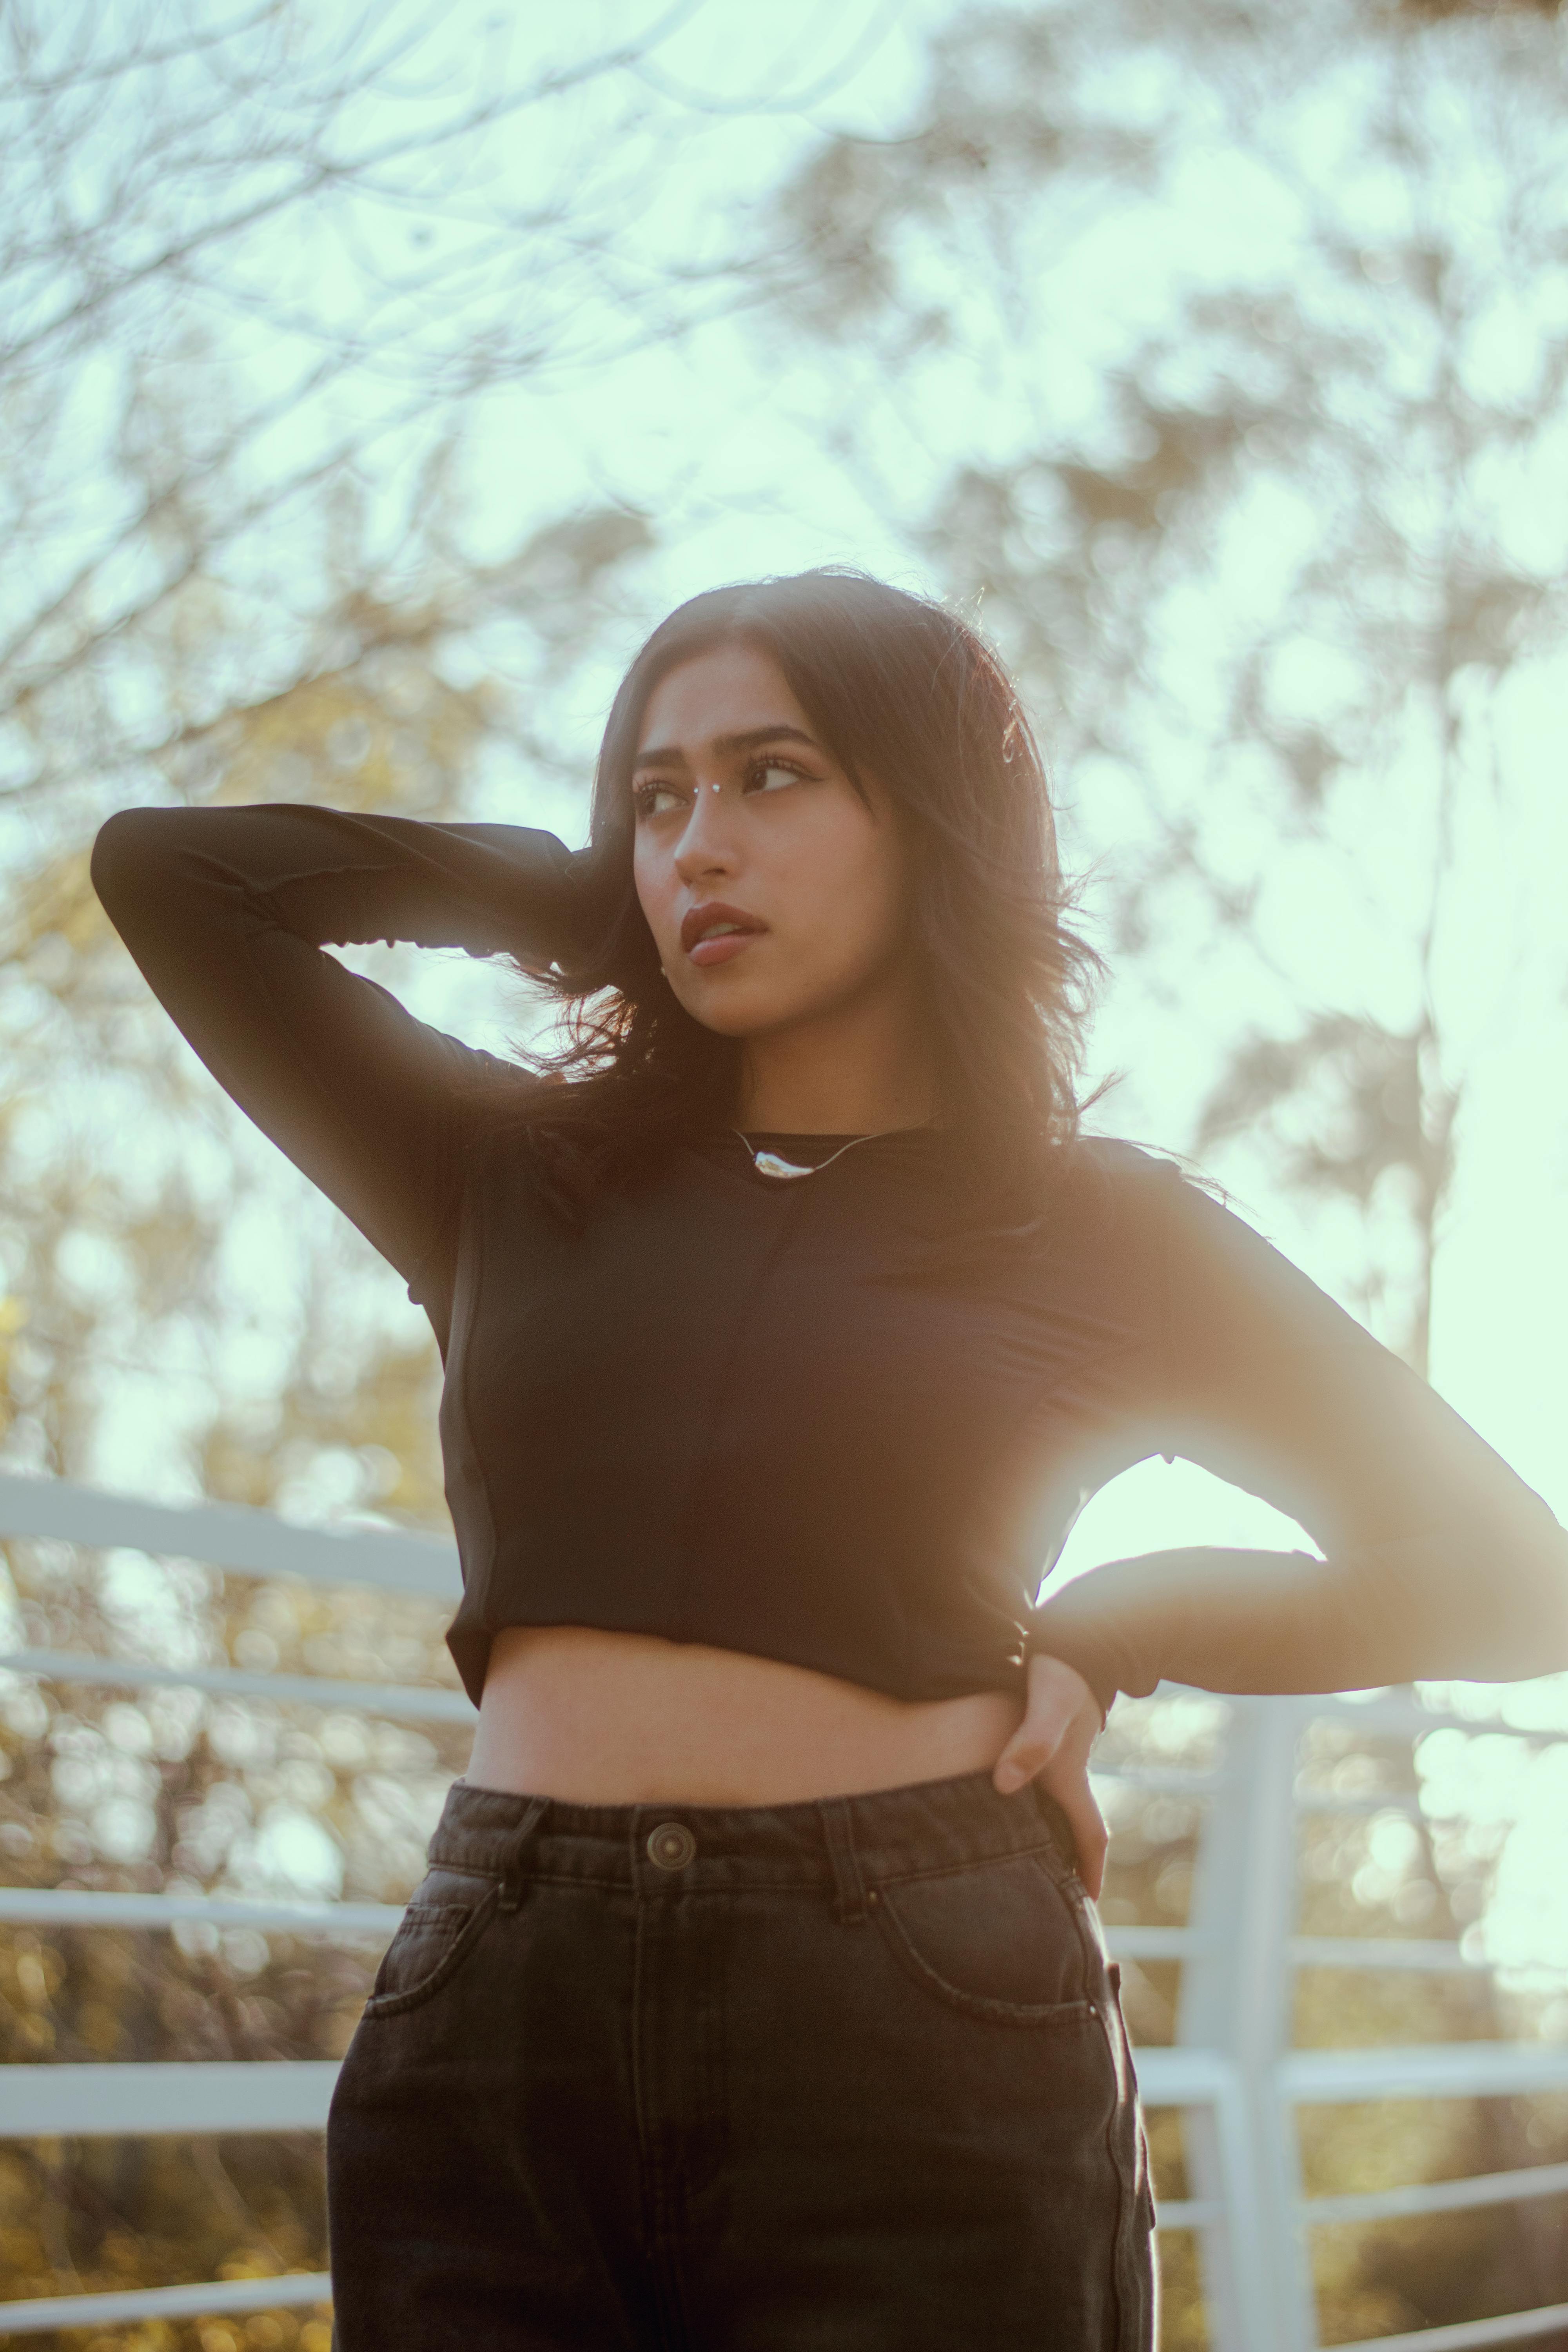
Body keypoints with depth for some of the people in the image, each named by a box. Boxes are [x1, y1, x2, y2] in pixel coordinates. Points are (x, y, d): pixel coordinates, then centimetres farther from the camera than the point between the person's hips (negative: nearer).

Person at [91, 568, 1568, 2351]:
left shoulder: (1089, 1229, 10)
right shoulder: (521, 1177, 16)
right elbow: (165, 868, 18)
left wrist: (1079, 1634, 8)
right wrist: (559, 891, 21)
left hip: (911, 2064, -2)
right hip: (496, 2040, 2)